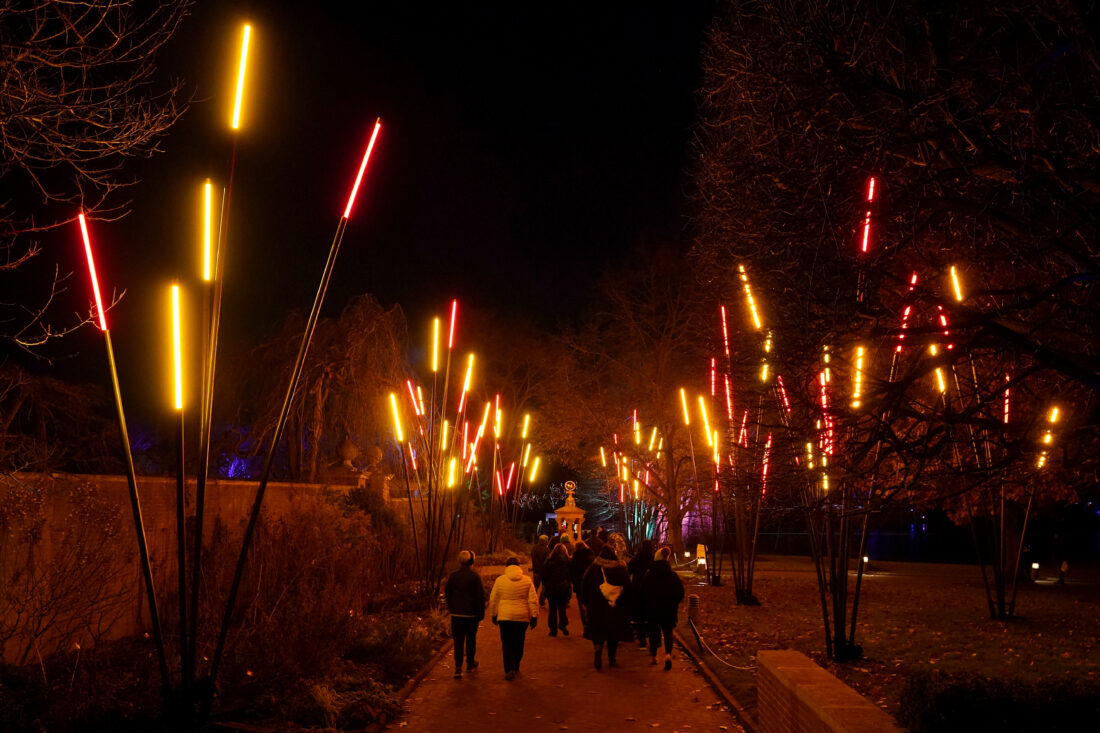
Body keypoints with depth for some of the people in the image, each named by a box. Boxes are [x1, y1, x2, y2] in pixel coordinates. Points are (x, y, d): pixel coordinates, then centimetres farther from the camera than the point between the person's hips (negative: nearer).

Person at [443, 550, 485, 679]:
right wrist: (481, 613, 0)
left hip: (456, 614, 1)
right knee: (471, 639, 17)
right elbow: (481, 596, -8)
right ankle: (470, 663, 29)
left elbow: (447, 593, 6)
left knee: (458, 640, 2)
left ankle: (458, 668, -6)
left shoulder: (453, 576, -2)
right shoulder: (475, 577, -10)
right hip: (472, 613, -1)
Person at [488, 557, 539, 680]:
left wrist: (493, 615, 15)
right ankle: (516, 668, 24)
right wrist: (534, 616, 6)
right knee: (519, 643, 16)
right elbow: (533, 600, 0)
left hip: (505, 616, -1)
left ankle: (509, 669, -9)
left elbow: (493, 600, 4)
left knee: (506, 644, 3)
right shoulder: (527, 580, 0)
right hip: (522, 616, 2)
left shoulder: (500, 580, -2)